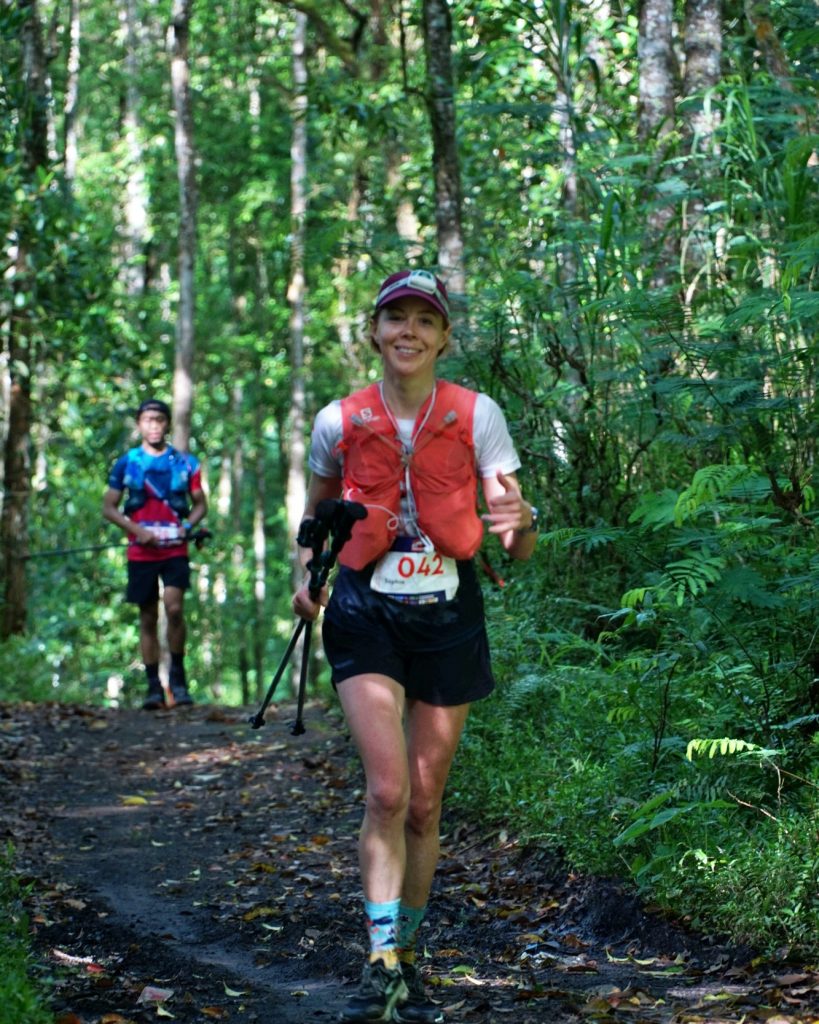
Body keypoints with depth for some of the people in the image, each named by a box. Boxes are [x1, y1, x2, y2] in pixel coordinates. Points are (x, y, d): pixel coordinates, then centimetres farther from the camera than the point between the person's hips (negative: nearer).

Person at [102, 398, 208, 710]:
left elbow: (200, 504, 14)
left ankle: (177, 674, -1)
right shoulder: (126, 463, 5)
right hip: (141, 552, 1)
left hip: (176, 550, -1)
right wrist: (137, 530, -8)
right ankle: (153, 687, 9)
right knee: (148, 617, 4)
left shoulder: (185, 462, 6)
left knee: (174, 608, -18)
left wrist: (188, 525, -7)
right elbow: (109, 507, 7)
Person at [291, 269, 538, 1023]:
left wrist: (520, 521, -30)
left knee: (425, 802, 8)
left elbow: (520, 546, -7)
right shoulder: (340, 422, -2)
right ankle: (382, 961, -11)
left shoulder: (476, 416, -4)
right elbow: (318, 509, 18)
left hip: (449, 615, 1)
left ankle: (407, 961, 24)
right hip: (368, 616, -1)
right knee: (387, 790, -16)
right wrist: (307, 573, -1)